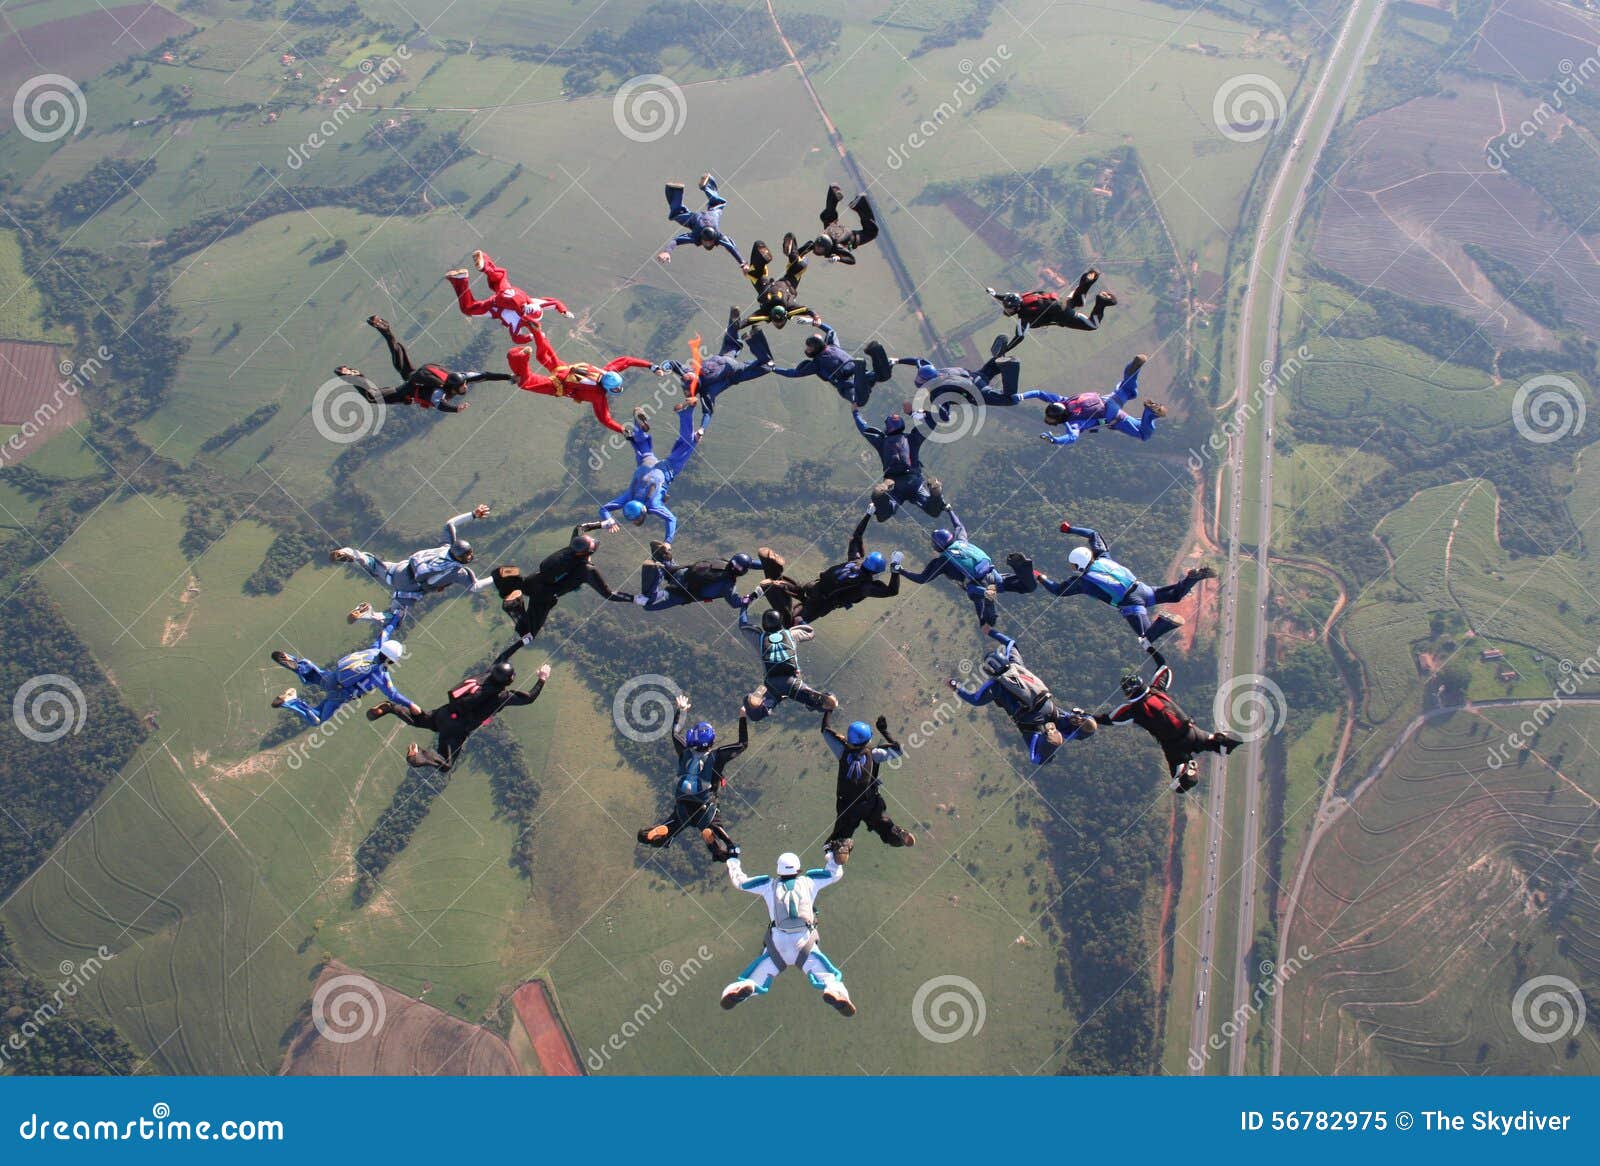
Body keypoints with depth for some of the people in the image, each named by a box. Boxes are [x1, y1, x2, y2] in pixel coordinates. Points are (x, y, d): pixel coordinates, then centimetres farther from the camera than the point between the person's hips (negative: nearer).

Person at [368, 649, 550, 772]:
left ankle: (390, 707, 5)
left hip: (445, 712, 7)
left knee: (418, 719, 31)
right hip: (456, 729, -7)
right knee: (445, 765, -3)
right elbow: (529, 698, -12)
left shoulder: (489, 674, 0)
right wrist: (542, 679, -3)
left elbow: (502, 657, 16)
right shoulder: (501, 696, -18)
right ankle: (419, 754, -29)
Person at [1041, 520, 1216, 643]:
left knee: (1147, 638, -6)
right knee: (1175, 595, 22)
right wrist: (1070, 529, 32)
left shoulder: (1082, 581, -1)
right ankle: (1196, 576, -3)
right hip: (1141, 588, 7)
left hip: (1130, 604, -7)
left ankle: (1164, 623, -35)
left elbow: (1057, 590, 8)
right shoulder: (1102, 558, 15)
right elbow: (1093, 534, 29)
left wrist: (1042, 579, 22)